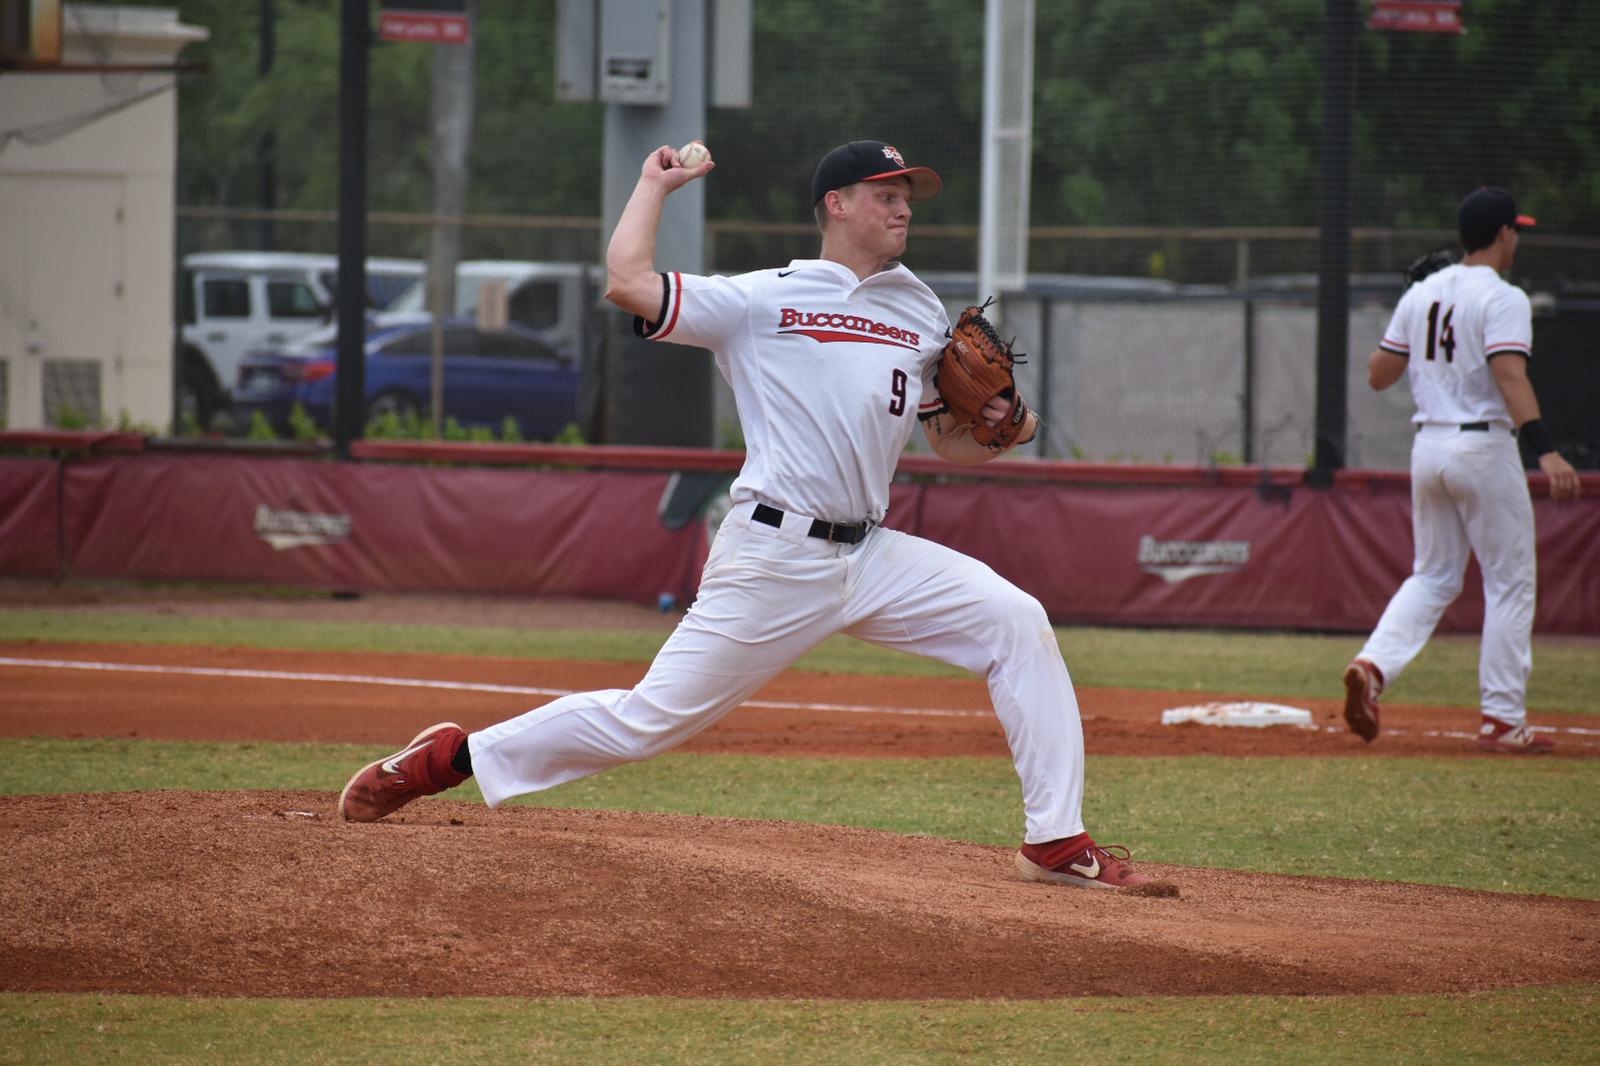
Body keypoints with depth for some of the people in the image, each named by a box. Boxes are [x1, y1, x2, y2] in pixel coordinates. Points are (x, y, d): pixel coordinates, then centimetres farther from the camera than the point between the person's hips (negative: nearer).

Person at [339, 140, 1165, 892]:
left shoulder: (921, 315, 15)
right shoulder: (763, 300, -2)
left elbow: (951, 445, 20)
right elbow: (627, 283, -15)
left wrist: (998, 430, -3)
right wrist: (655, 183, 0)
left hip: (871, 556, 6)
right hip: (773, 558, -5)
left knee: (1014, 620, -9)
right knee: (654, 716, -7)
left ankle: (1057, 843, -6)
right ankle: (456, 758, 8)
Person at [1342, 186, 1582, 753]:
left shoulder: (1422, 294, 9)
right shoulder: (1502, 299, -12)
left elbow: (1378, 373, 12)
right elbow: (1510, 376, -25)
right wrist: (1545, 451, -33)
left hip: (1428, 447, 6)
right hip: (1484, 448, -6)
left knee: (1433, 576, 16)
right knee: (1510, 584, 3)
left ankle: (1373, 665, -8)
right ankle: (1502, 719, 2)